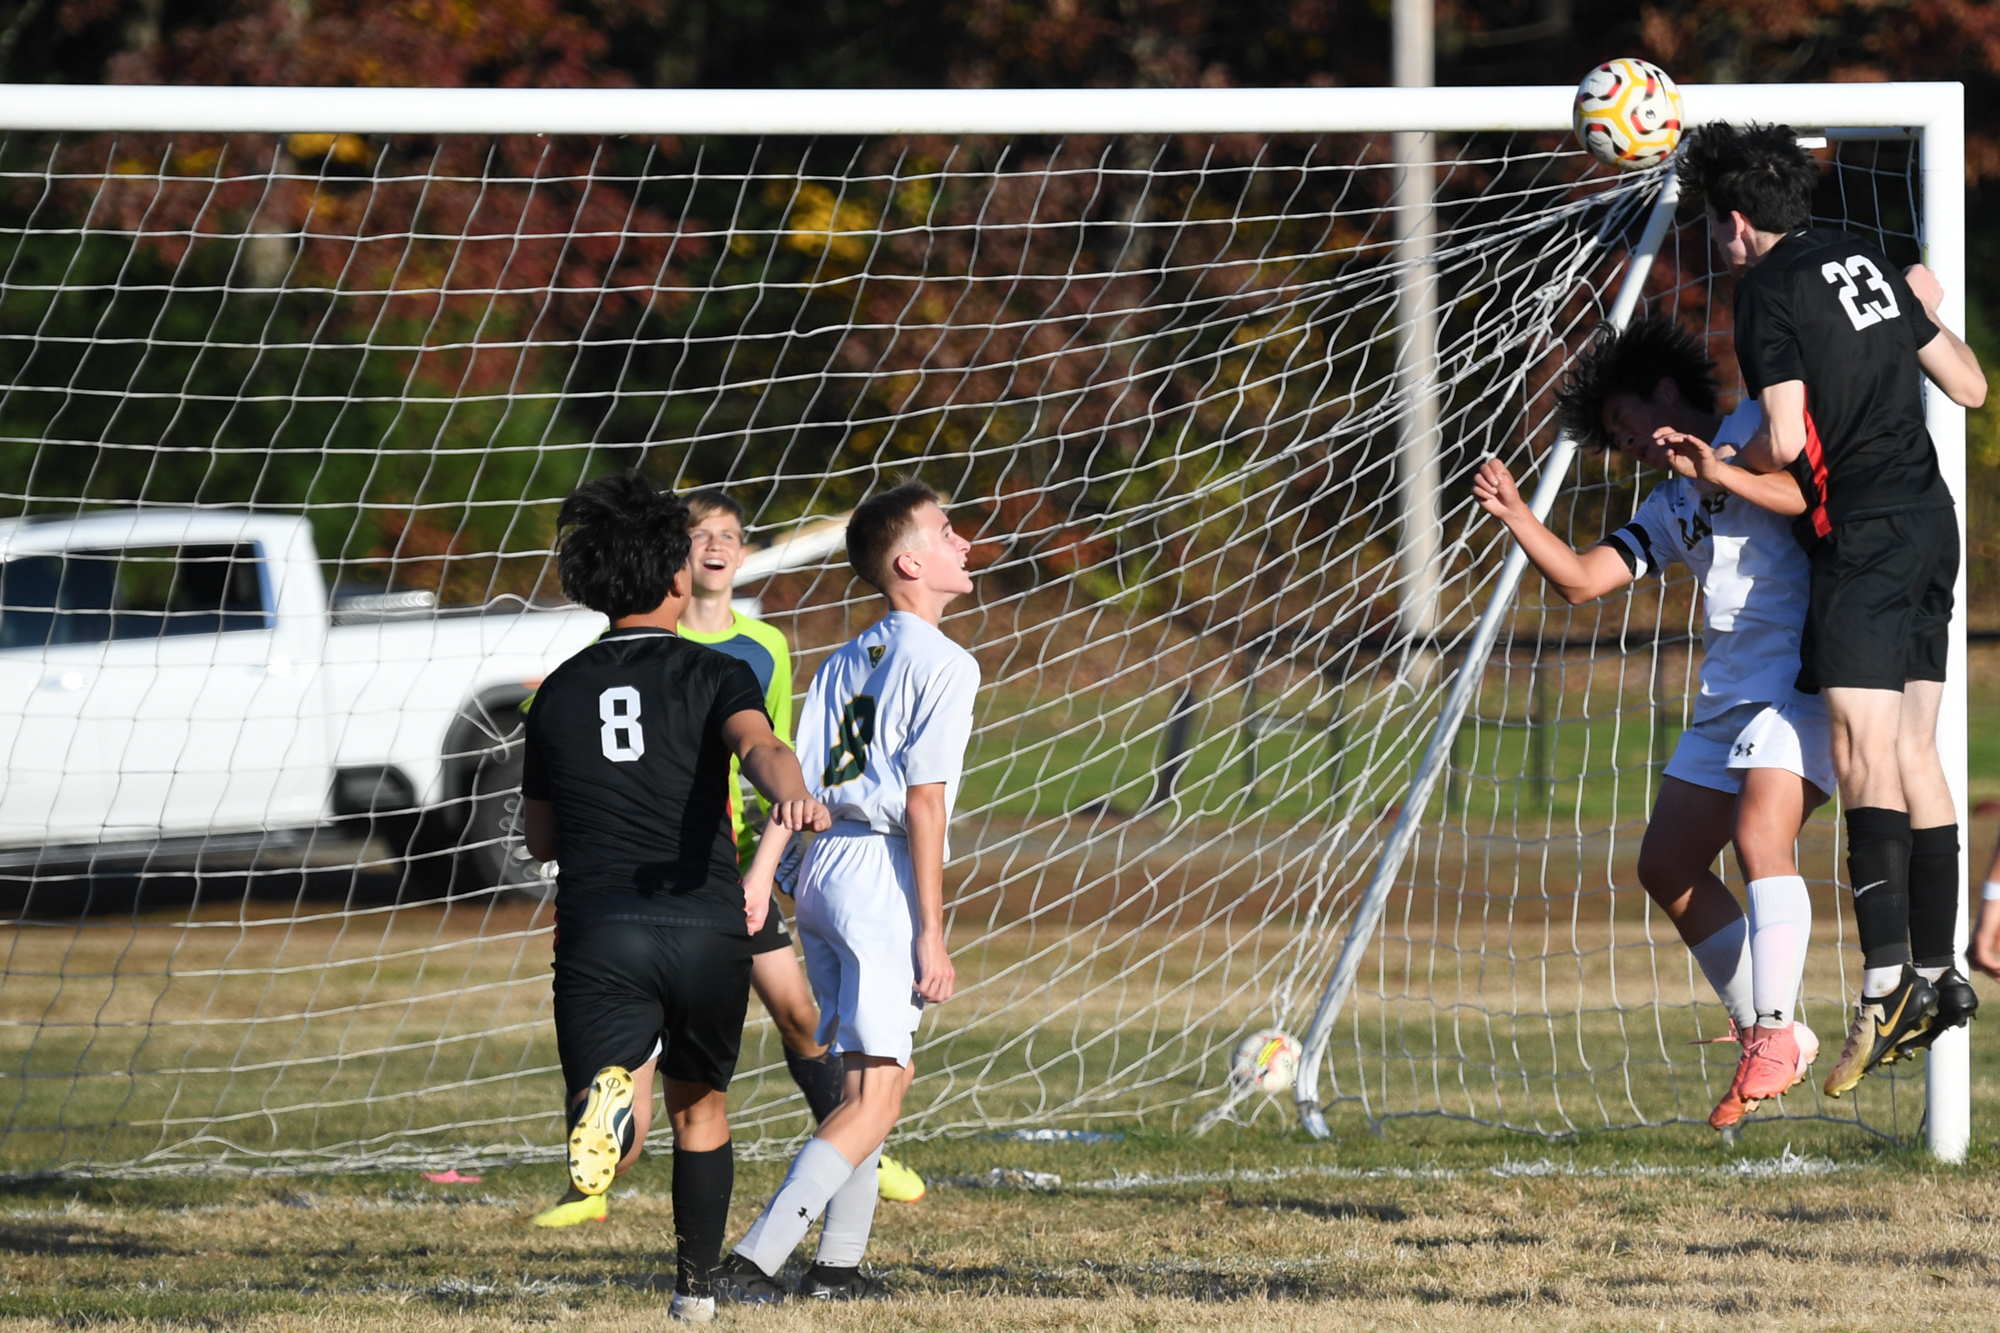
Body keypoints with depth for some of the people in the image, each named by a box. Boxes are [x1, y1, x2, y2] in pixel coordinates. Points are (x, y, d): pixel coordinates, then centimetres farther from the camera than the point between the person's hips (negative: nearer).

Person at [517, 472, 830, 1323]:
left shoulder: (559, 696, 15)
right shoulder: (714, 677, 5)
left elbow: (542, 838, 23)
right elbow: (759, 746, -19)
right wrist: (793, 797, -39)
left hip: (598, 932, 0)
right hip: (709, 926, 0)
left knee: (619, 1137, -11)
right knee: (702, 1107, 23)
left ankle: (612, 1104, -45)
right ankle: (696, 1285, 29)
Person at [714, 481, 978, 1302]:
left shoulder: (846, 662, 16)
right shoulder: (943, 664, -7)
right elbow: (924, 800, -14)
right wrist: (931, 932, -14)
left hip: (822, 866, 8)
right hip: (882, 873, -8)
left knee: (881, 1070, 21)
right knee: (874, 1095, -8)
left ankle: (838, 1263, 22)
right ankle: (751, 1263, -19)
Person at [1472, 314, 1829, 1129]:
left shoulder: (1756, 428, 3)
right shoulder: (1670, 507, 24)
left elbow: (1817, 492, -15)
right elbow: (1581, 579, 18)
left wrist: (1716, 472, -24)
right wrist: (1517, 517, 3)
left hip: (1799, 676, -9)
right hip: (1727, 695, 9)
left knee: (1759, 838, -26)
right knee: (1667, 867, 6)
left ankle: (1774, 1035, -28)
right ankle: (1765, 1031, 13)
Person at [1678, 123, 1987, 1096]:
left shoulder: (1769, 289, -8)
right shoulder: (1865, 266, 15)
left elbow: (1784, 442, -16)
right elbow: (1968, 386, 20)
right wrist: (1928, 311, 39)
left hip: (1864, 532, -9)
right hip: (1929, 519, 9)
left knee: (1864, 743, -16)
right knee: (1912, 749, 12)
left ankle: (1887, 978, -28)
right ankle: (1938, 974, 13)